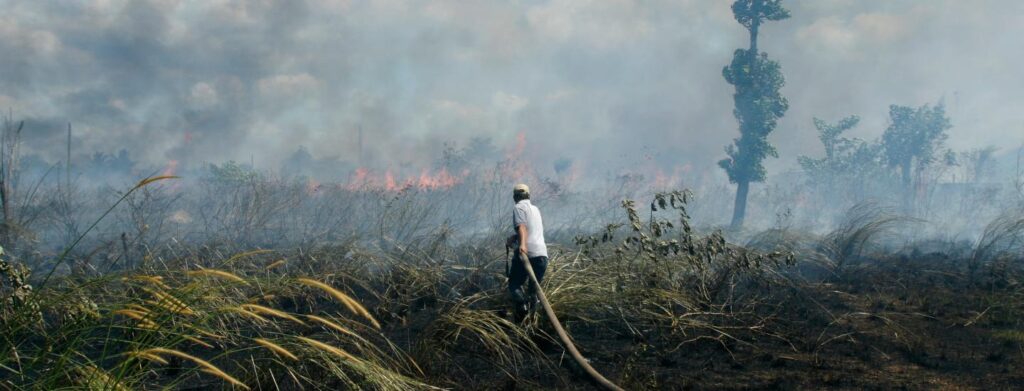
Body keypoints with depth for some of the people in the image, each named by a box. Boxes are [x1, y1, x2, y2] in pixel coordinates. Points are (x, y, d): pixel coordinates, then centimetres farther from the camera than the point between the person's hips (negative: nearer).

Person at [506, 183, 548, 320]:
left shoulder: (519, 208, 0)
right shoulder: (536, 209, 24)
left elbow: (521, 227, -17)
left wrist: (522, 244, -31)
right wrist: (513, 238, 36)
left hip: (527, 253, -6)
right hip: (542, 254, 6)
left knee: (514, 284, 4)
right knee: (534, 288, 17)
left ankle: (522, 303, -22)